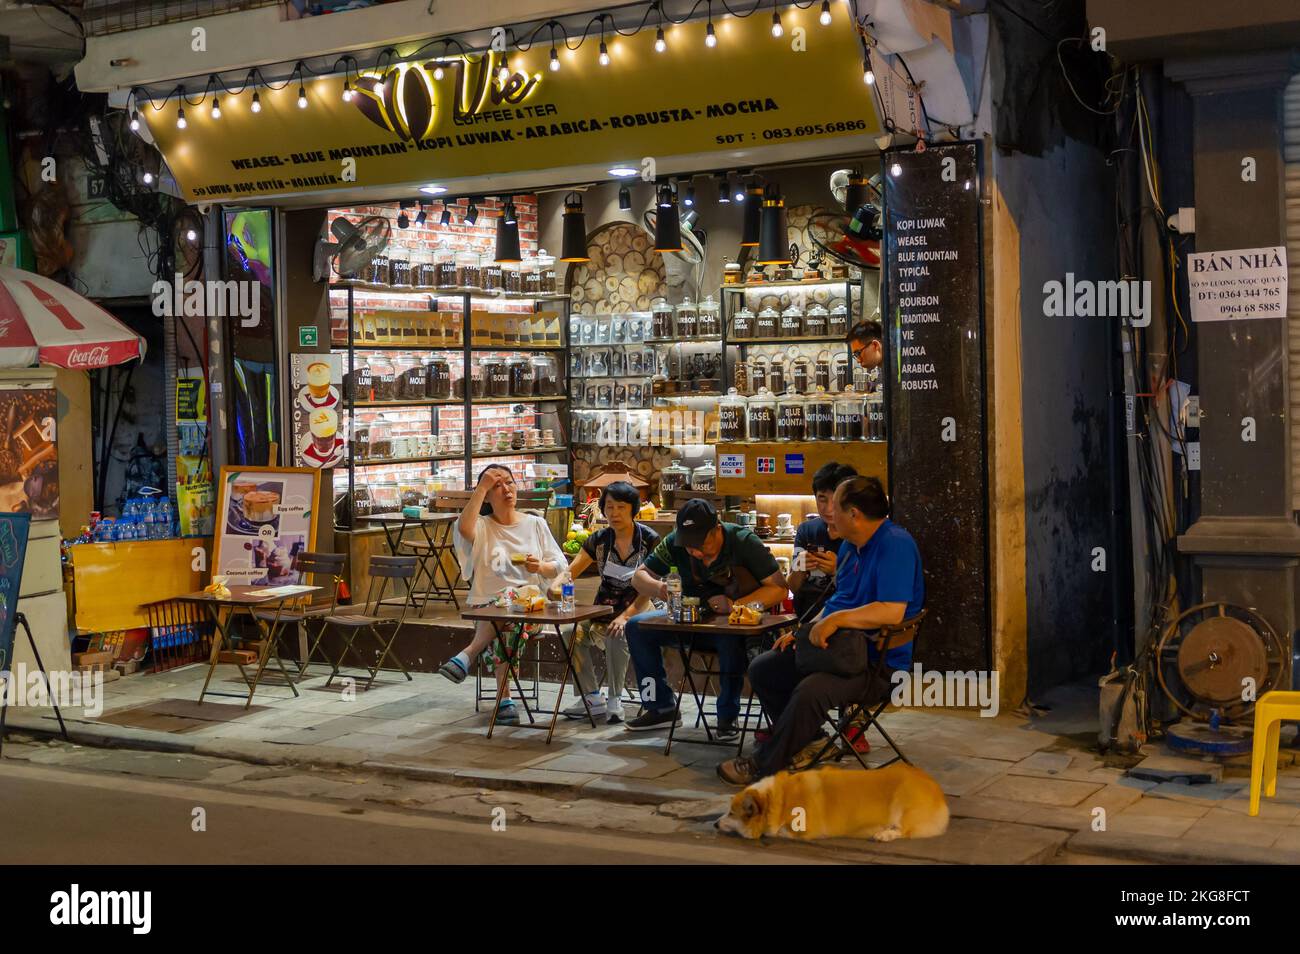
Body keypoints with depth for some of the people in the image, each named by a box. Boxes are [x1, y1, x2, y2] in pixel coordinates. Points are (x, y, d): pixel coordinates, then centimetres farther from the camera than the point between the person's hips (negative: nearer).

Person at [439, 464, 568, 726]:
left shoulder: (535, 524, 15)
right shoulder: (482, 527, 9)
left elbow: (560, 567, 12)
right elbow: (464, 528, -18)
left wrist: (540, 567, -12)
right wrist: (482, 487, -12)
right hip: (487, 605, 0)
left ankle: (468, 654, -33)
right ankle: (504, 699, -33)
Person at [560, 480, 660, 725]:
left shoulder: (650, 540, -8)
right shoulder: (599, 540, 4)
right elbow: (569, 573, -1)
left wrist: (626, 616, -26)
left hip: (638, 610, -4)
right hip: (604, 610, 4)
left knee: (618, 635, -36)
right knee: (574, 633, -24)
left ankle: (615, 700, -19)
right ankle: (593, 699, -12)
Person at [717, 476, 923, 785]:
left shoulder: (896, 545, -19)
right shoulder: (850, 546, 12)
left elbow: (892, 611, -29)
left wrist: (835, 619, -29)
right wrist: (805, 631, 11)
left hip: (879, 663, -10)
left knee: (810, 690, -34)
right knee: (762, 669, 7)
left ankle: (765, 766, -14)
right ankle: (803, 743, 11)